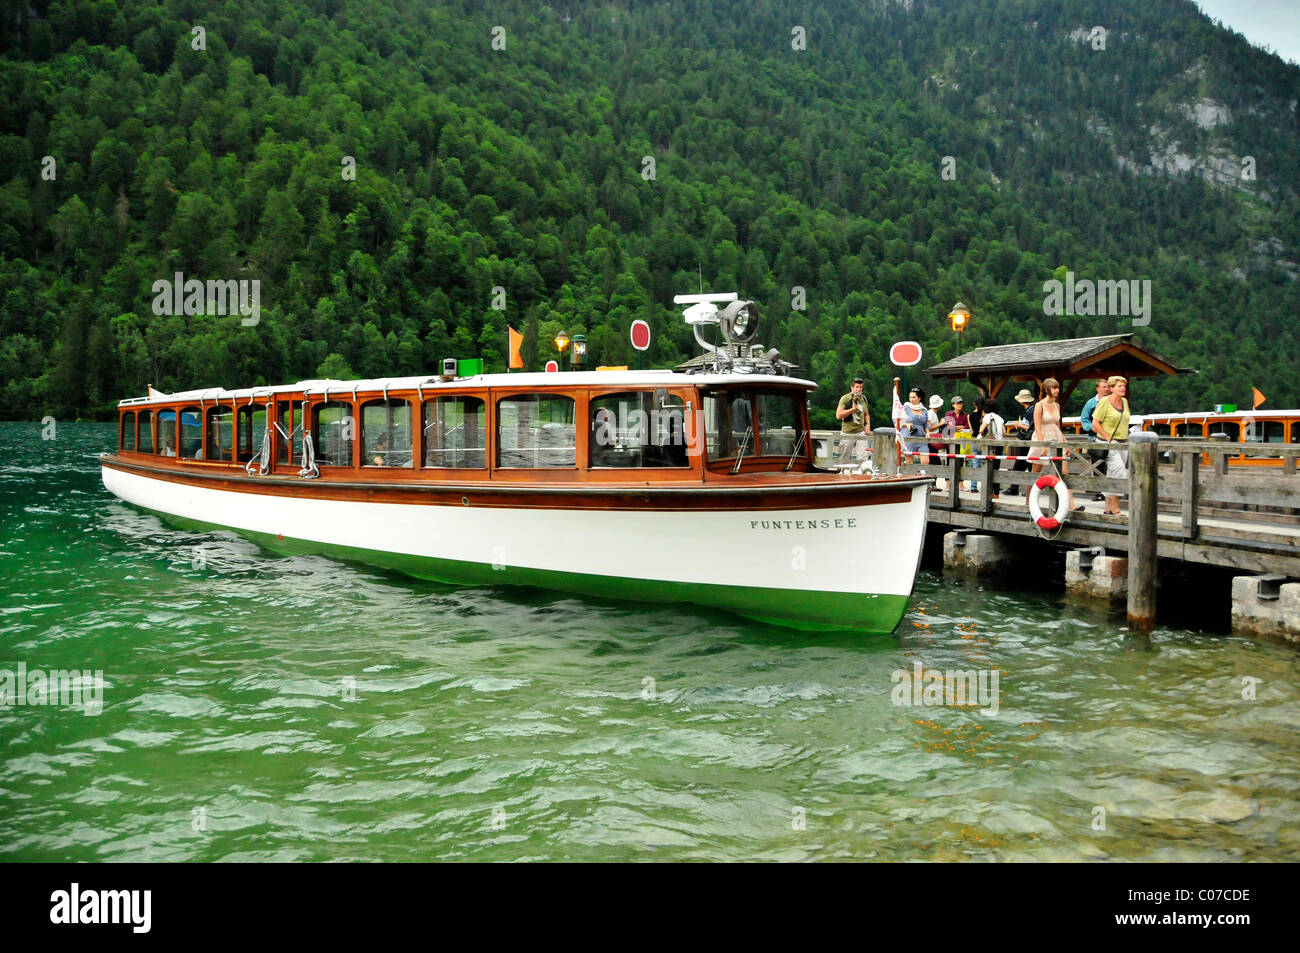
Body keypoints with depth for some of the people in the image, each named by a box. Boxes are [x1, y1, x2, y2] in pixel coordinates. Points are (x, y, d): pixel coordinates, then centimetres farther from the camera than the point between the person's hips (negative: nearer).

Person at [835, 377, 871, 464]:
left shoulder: (863, 399, 10)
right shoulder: (845, 399, -7)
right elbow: (838, 415, -15)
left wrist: (868, 424, 7)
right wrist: (853, 409, -18)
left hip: (861, 432, 3)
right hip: (847, 433, -3)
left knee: (864, 457, -10)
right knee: (844, 460, 5)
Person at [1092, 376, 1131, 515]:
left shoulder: (1124, 401, 11)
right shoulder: (1104, 402, -10)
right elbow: (1095, 424, -11)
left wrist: (1126, 438, 14)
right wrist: (1108, 437, -15)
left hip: (1123, 443, 7)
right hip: (1109, 444, -7)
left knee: (1112, 476, 10)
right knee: (1120, 473, -17)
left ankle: (1108, 507, 16)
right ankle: (1115, 508, -11)